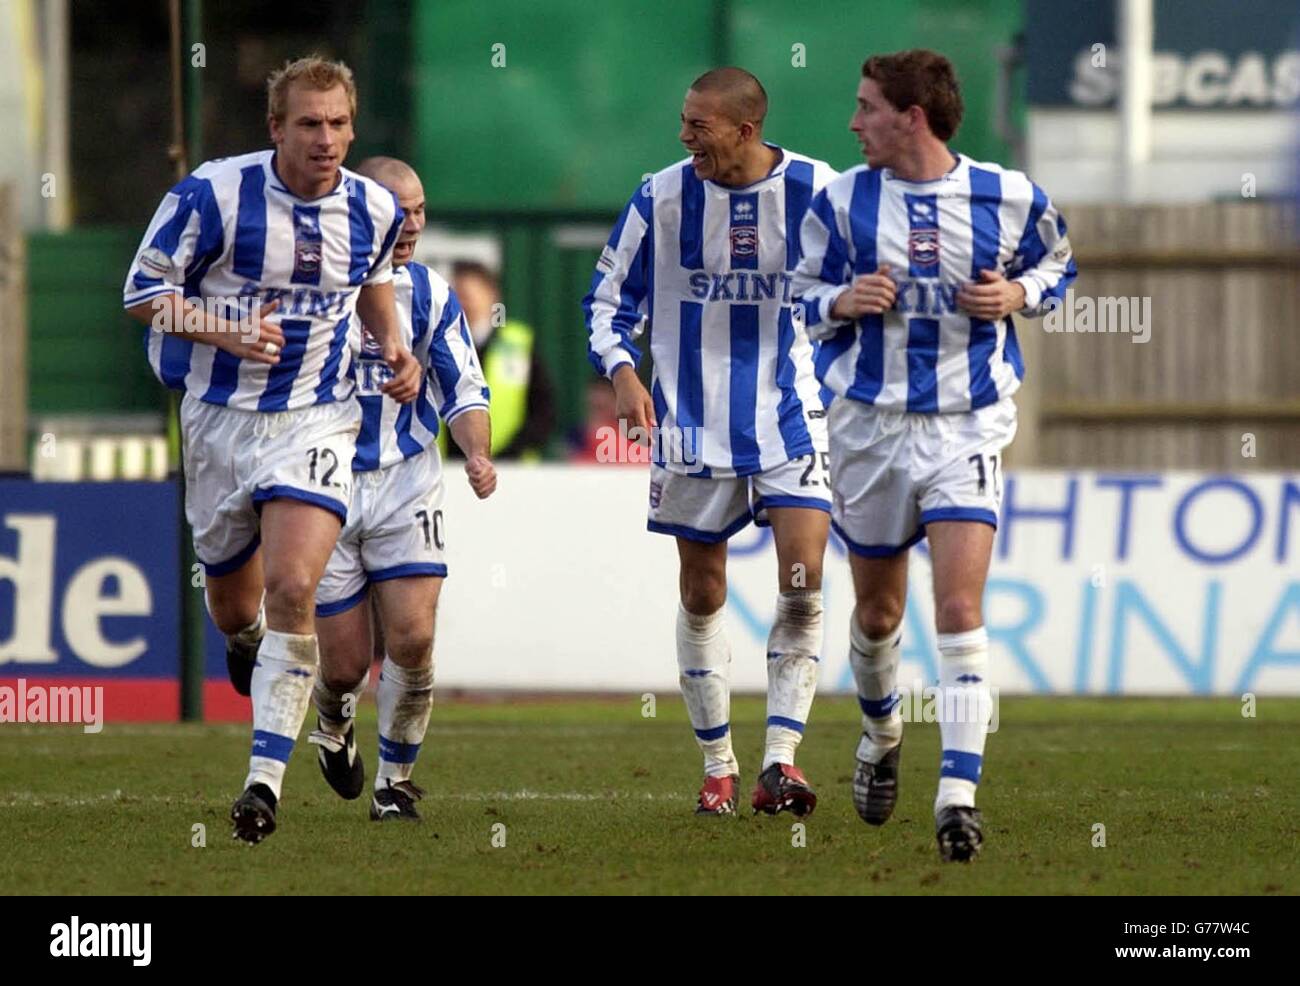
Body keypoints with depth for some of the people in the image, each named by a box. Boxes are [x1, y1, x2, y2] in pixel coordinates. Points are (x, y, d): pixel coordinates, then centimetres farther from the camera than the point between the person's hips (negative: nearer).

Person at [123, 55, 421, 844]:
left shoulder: (375, 210, -2)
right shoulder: (213, 194, -14)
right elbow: (143, 288, -7)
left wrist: (394, 347, 4)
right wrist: (225, 333, -22)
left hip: (317, 420, 0)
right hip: (221, 419, 0)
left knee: (292, 589, -20)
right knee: (234, 605, 13)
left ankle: (267, 778, -16)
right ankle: (245, 643, 55)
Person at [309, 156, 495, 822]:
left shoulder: (430, 295, 2)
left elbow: (463, 391, 6)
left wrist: (477, 455, -13)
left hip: (405, 485, 1)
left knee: (412, 640, -13)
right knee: (344, 664, 0)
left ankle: (395, 780, 5)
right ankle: (333, 729, 36)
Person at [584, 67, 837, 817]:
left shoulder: (815, 191, -7)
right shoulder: (662, 198, -5)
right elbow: (611, 298, 4)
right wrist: (621, 369, -13)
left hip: (792, 418, -1)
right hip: (693, 425, 1)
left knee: (803, 583, -13)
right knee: (702, 596, 7)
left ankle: (780, 760, -10)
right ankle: (719, 767, 19)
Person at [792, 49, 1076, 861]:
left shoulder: (1007, 198, -4)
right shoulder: (841, 201, -1)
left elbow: (1058, 264, 14)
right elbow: (802, 296, 9)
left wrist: (1018, 294, -8)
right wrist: (844, 300, -13)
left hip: (968, 428, -2)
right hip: (870, 425, 2)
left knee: (960, 609, -16)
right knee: (877, 612, 14)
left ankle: (959, 794, -19)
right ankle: (882, 735, 44)